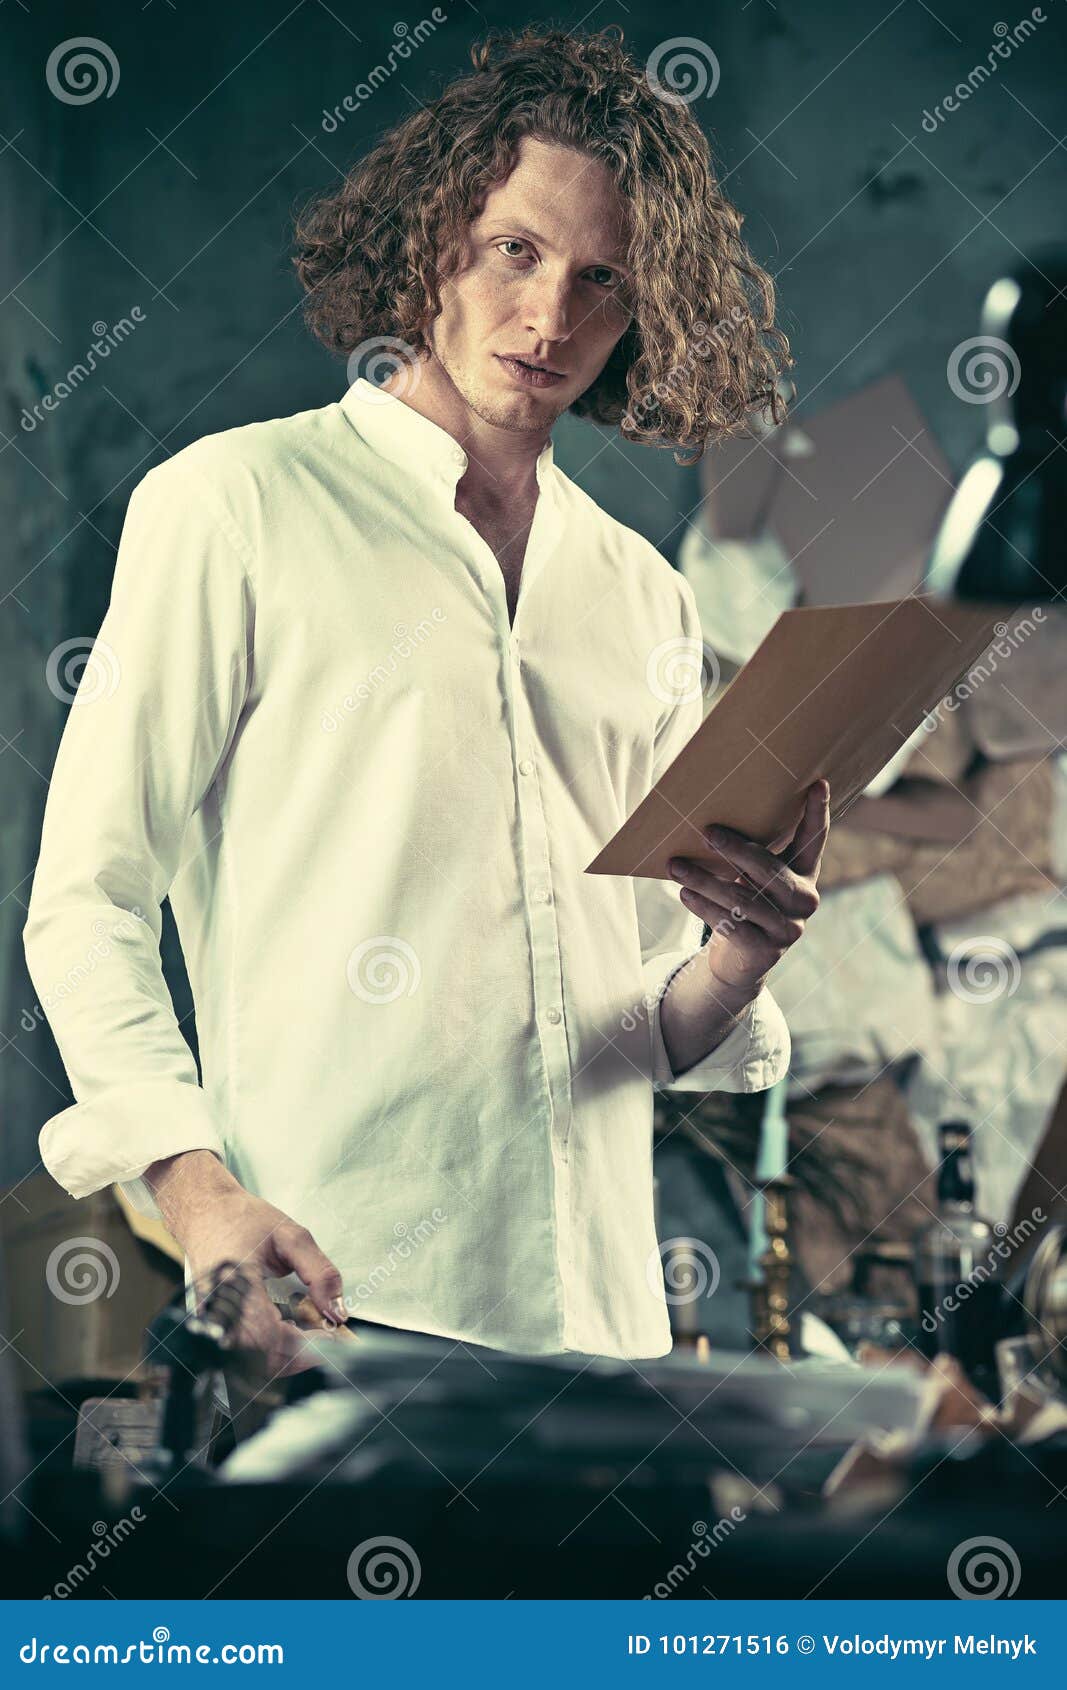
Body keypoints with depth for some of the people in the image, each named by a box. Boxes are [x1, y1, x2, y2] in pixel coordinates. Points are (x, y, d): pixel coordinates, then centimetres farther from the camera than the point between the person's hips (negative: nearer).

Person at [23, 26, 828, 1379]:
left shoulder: (643, 598, 18)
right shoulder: (237, 505, 2)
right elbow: (86, 902, -3)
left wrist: (738, 960, -2)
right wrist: (198, 1193, -17)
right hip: (325, 1307, -5)